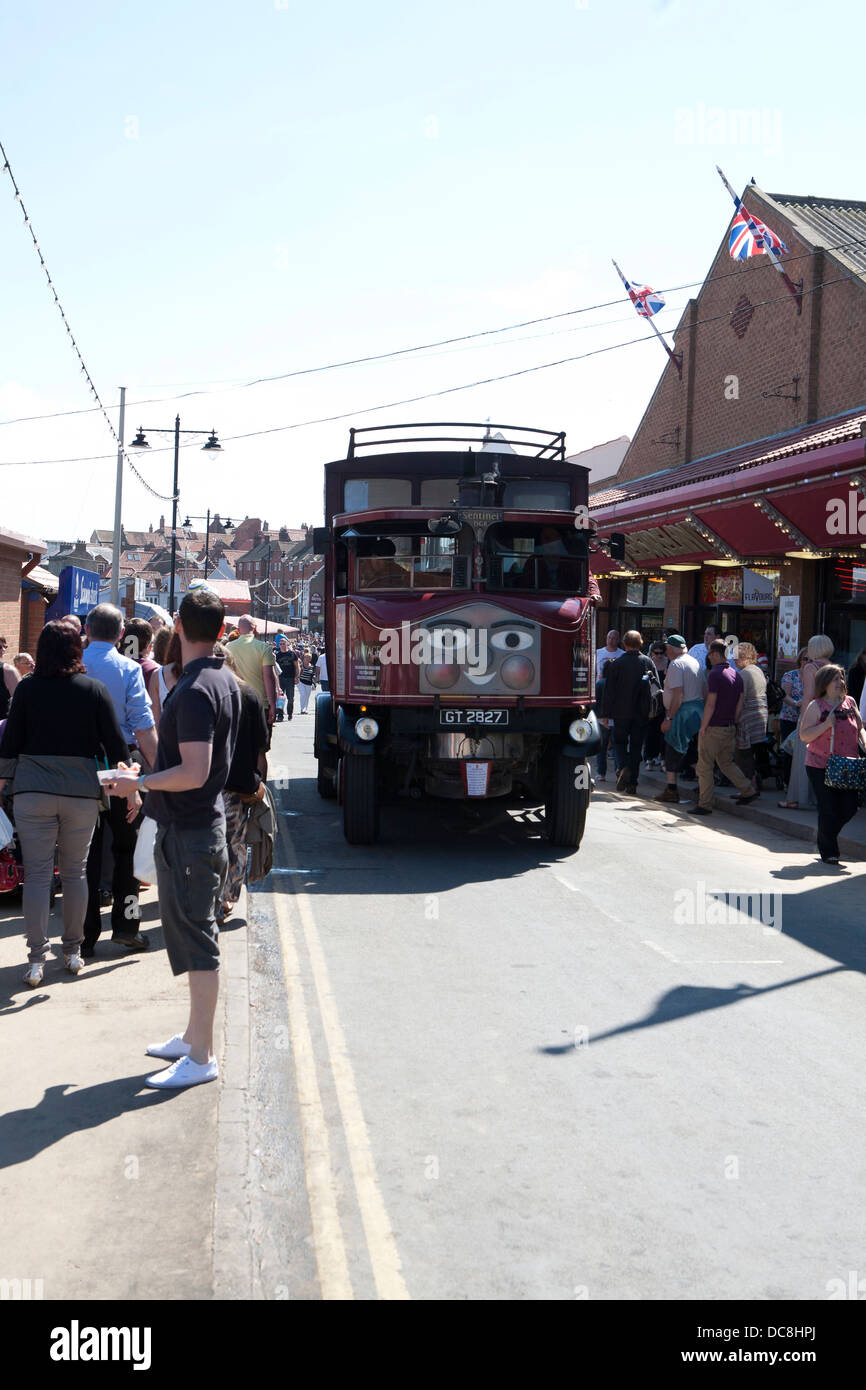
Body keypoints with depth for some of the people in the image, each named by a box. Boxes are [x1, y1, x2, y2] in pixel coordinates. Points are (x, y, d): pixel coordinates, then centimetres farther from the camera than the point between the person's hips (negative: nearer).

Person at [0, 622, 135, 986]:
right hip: (82, 792, 1)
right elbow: (116, 744, -1)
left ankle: (36, 960, 2)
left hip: (32, 792, -1)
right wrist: (130, 789, 6)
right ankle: (73, 952, 21)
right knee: (75, 872, 13)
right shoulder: (95, 689, -1)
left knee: (37, 874, 2)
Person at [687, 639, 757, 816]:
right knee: (726, 763, 22)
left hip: (713, 728, -8)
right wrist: (734, 722, 17)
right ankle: (748, 791, 16)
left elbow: (711, 704, -18)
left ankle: (704, 805, 4)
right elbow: (741, 701, 11)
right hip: (730, 728, 8)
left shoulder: (715, 674, -15)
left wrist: (703, 727, -12)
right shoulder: (736, 674, 9)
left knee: (705, 766, 1)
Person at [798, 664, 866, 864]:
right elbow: (804, 735, -9)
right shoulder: (816, 706, -4)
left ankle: (825, 838, 28)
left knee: (849, 807, 2)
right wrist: (827, 724, -19)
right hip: (820, 766, -4)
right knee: (828, 809, -1)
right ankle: (828, 852, 15)